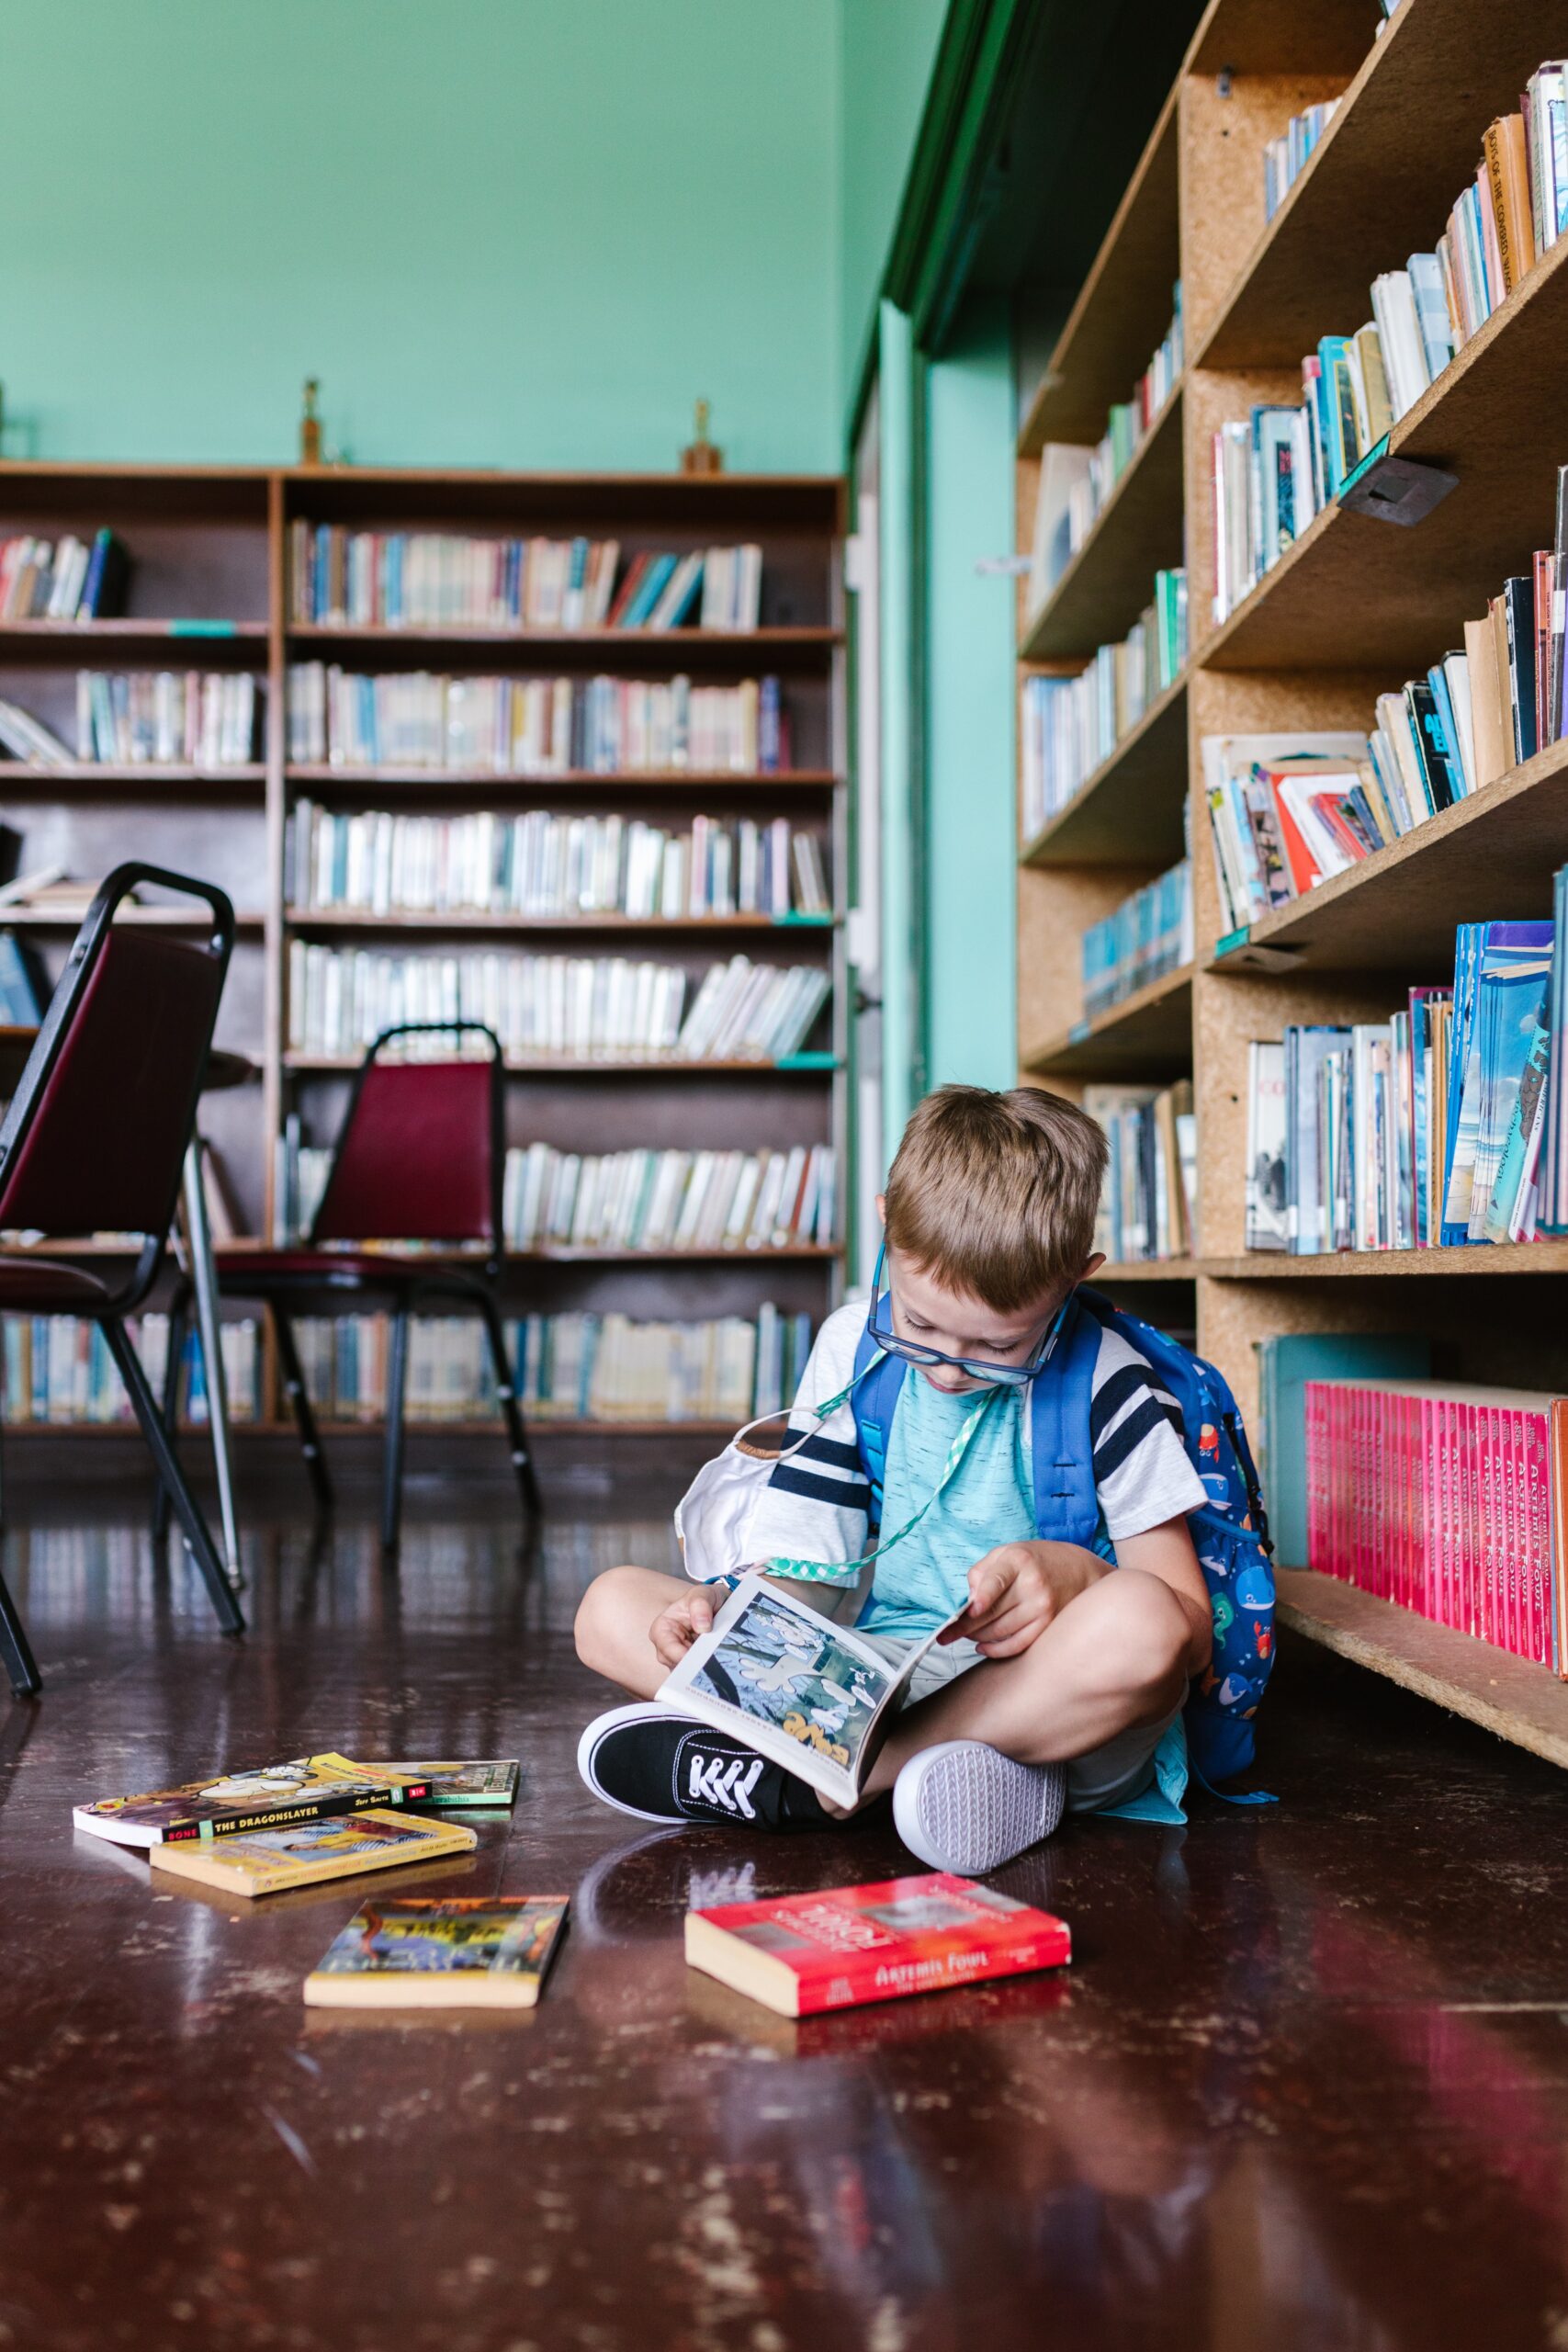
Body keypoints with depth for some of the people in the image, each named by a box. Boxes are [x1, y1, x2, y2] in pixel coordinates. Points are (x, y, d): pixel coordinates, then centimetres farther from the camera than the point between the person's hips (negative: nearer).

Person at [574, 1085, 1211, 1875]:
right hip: (875, 1678, 4)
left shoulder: (1105, 1385, -7)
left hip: (1048, 1700, -4)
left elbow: (1189, 1630, -7)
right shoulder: (853, 1348, 4)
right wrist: (722, 1610, -17)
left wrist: (1075, 1573, -25)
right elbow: (806, 1561, 4)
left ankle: (805, 1782, -26)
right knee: (612, 1607, -10)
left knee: (1139, 1623, -38)